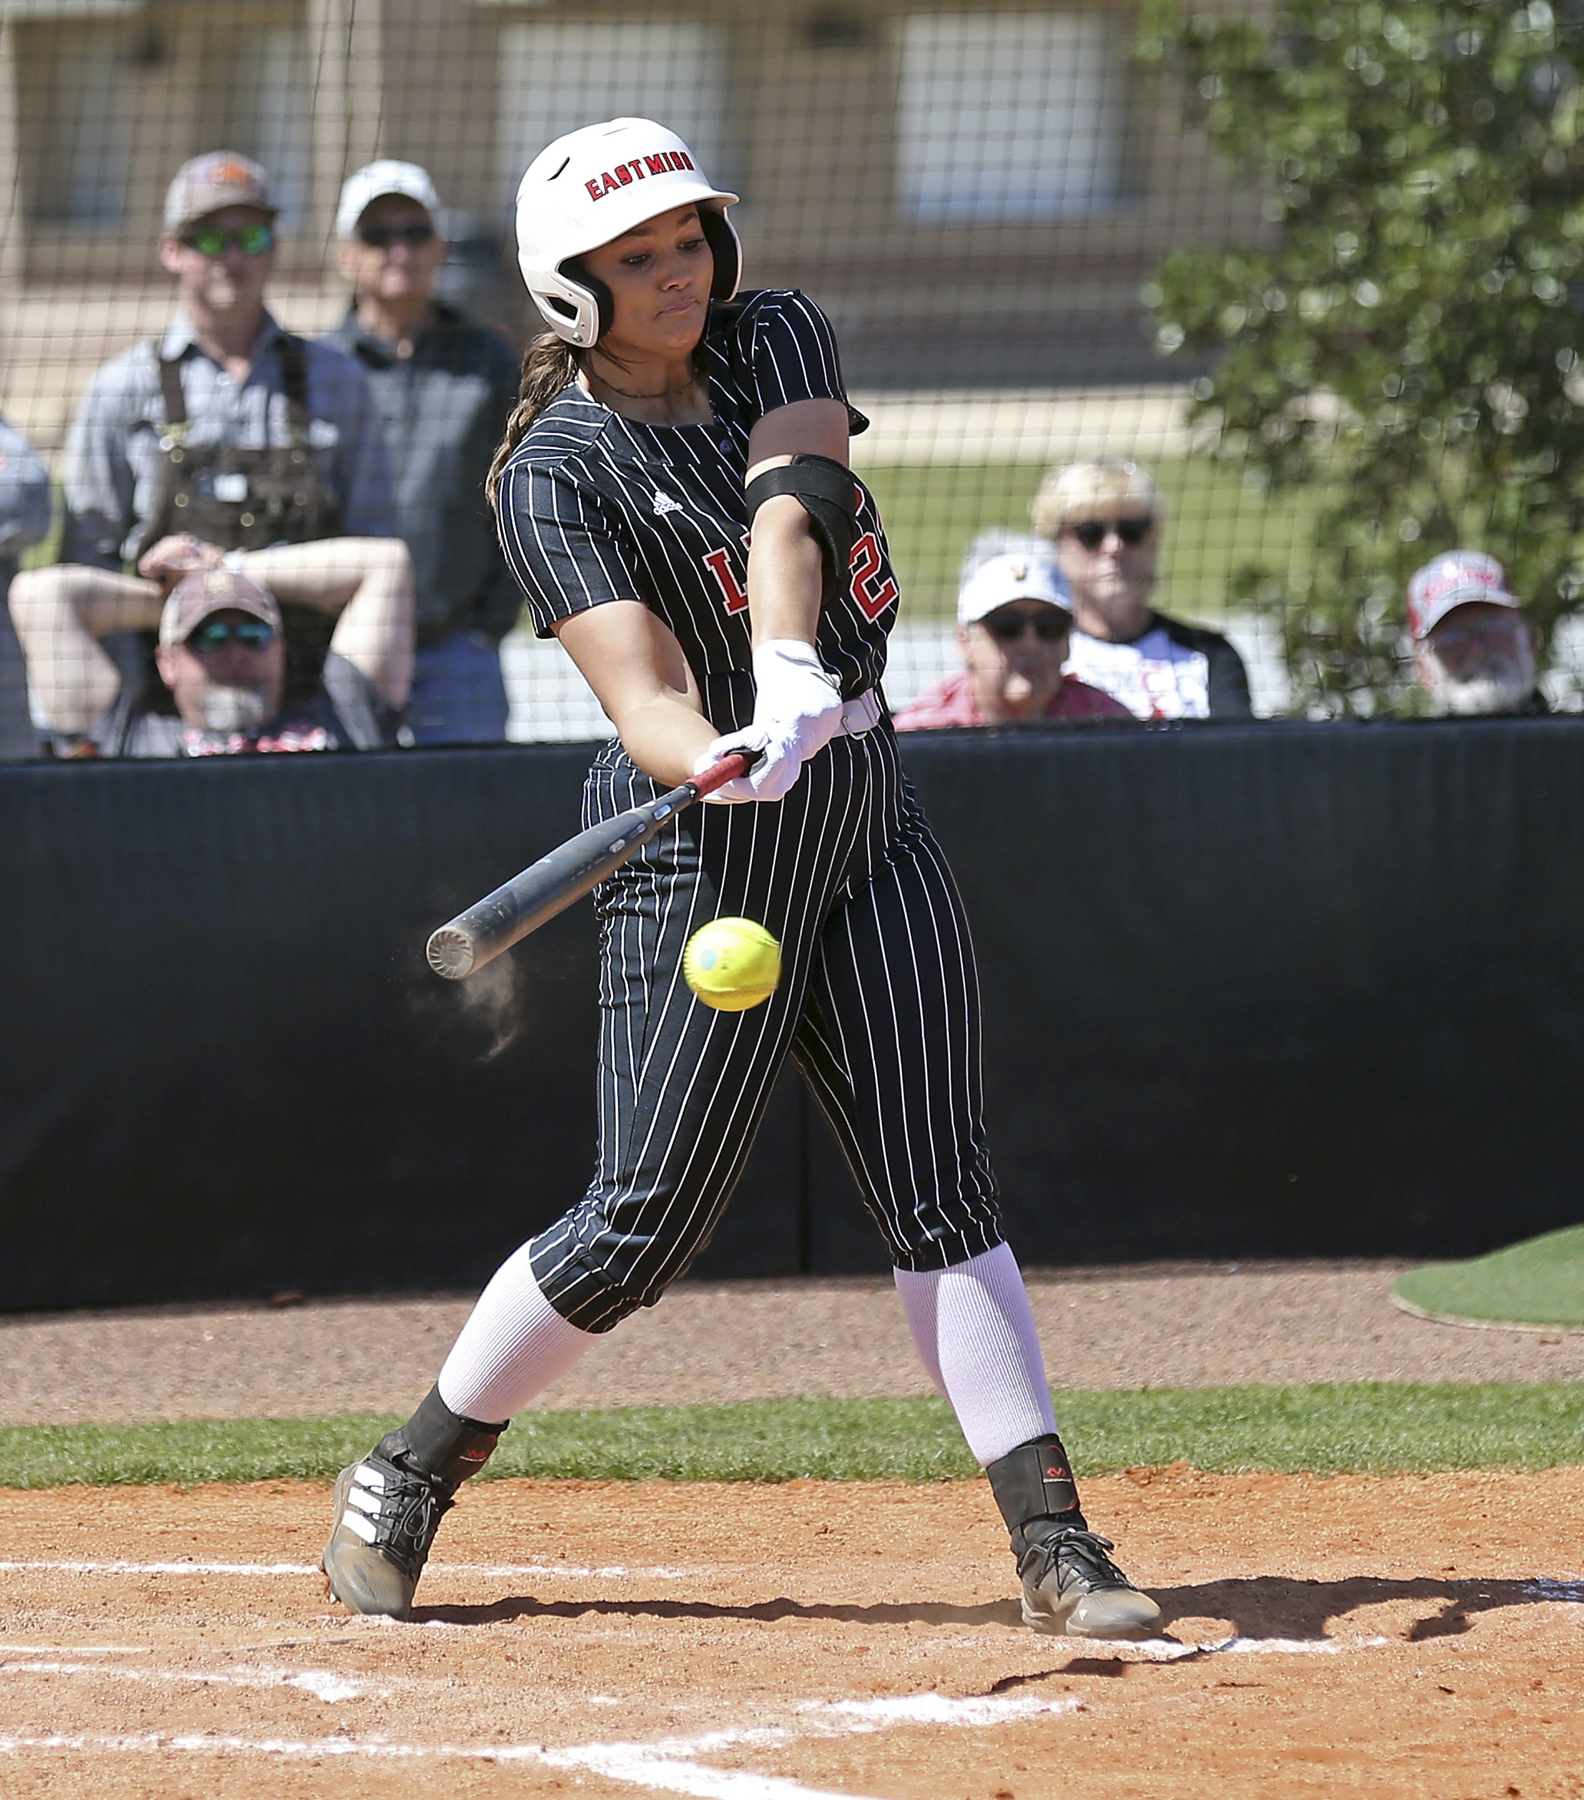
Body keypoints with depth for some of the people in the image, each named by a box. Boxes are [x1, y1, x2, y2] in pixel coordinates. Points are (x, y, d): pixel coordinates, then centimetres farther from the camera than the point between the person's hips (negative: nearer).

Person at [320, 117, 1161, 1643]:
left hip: (865, 814, 5)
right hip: (701, 851, -5)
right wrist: (727, 763, -46)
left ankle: (1055, 1546, -4)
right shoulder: (556, 474, -11)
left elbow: (794, 500, -18)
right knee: (645, 1220, -5)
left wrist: (790, 671, -38)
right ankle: (402, 1483, 12)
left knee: (939, 1187, -1)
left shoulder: (775, 341, 3)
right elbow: (645, 698, -23)